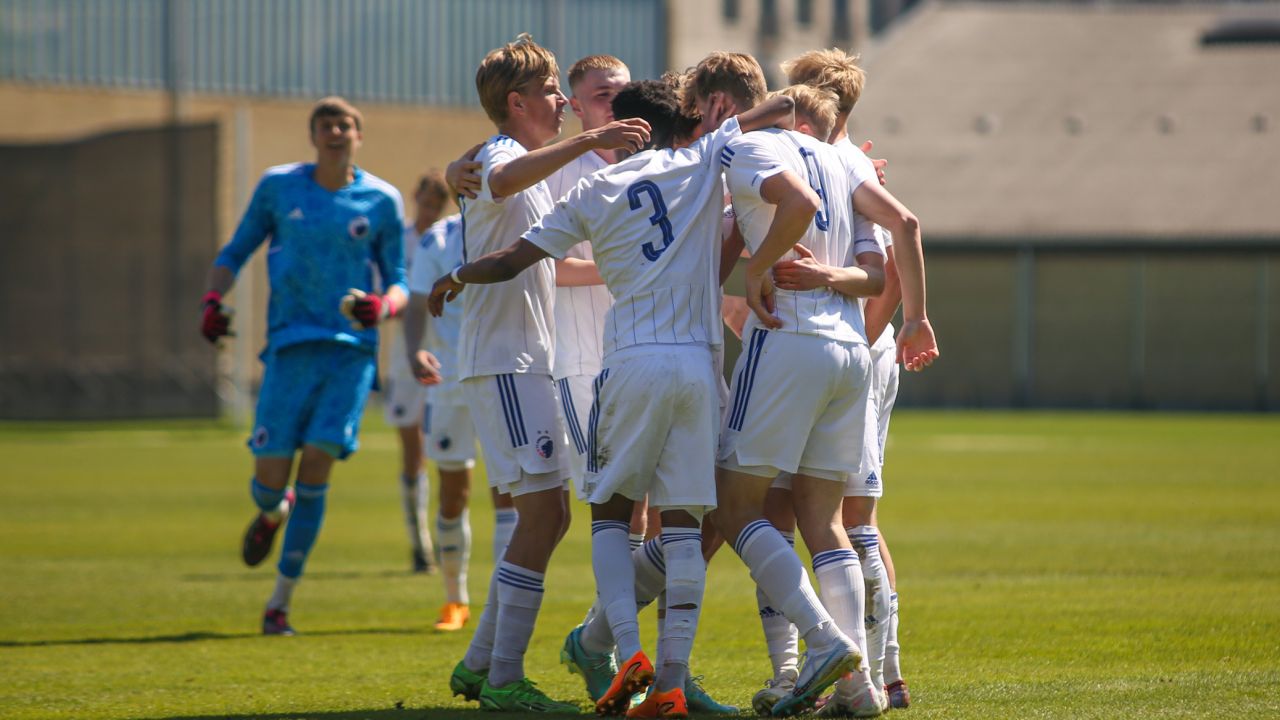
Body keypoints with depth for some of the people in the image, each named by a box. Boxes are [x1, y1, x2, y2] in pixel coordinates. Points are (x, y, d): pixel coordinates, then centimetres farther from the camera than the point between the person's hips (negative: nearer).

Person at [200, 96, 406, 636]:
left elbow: (398, 283, 11)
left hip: (351, 348, 0)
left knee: (316, 462, -13)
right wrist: (213, 299, -3)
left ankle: (280, 602, -2)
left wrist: (384, 305, -13)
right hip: (291, 347, 0)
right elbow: (235, 252, 16)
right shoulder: (279, 186, 7)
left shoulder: (381, 201, 6)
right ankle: (273, 513, 35)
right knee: (269, 480, -7)